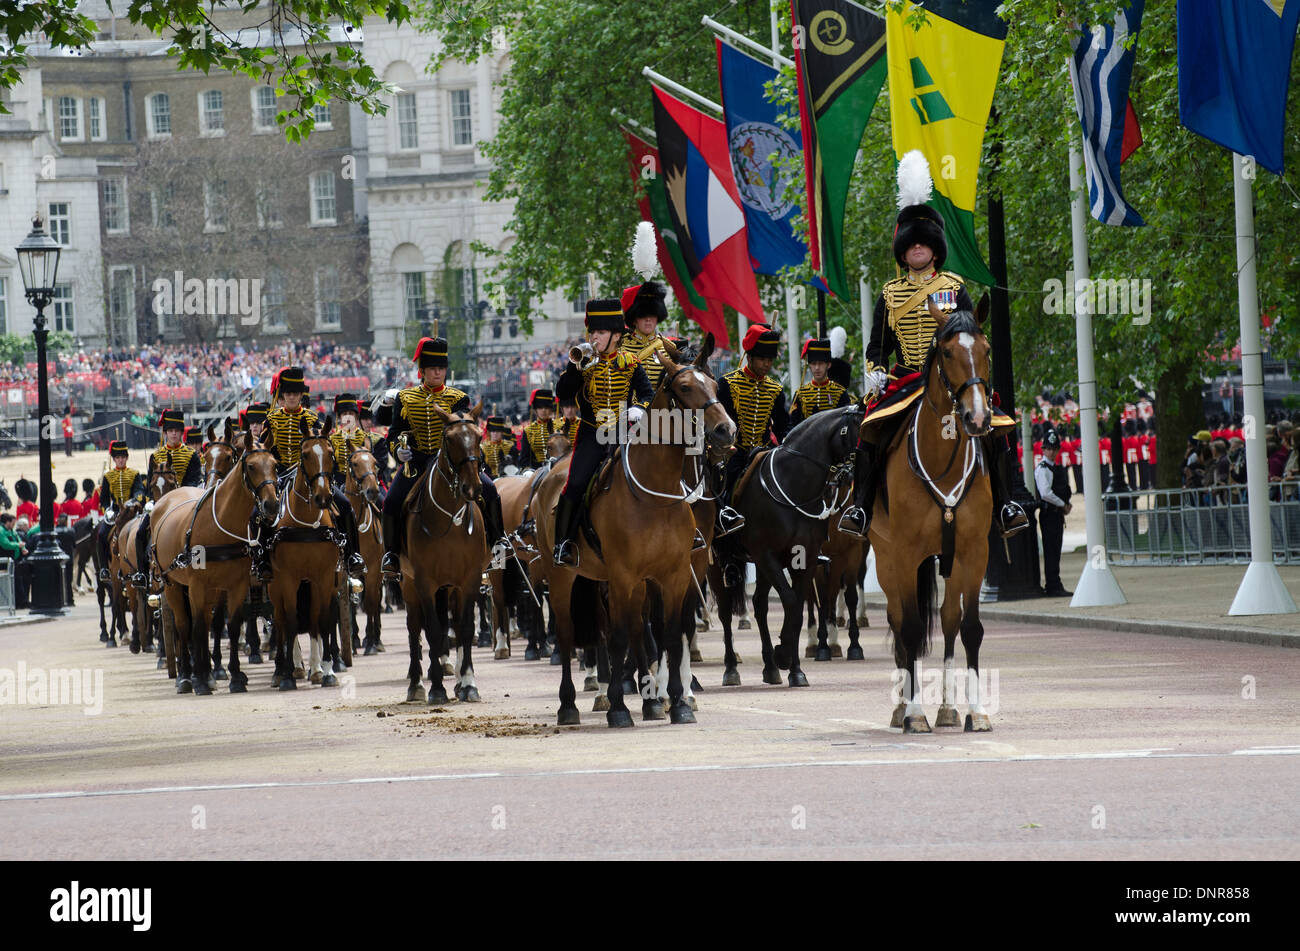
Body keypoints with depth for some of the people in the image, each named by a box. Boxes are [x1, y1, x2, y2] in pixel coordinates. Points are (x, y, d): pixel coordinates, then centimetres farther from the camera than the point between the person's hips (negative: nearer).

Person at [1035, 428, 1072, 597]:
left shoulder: (1056, 468, 17)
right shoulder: (1042, 469, -12)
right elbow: (1045, 493, -22)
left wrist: (1066, 504, 7)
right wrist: (1063, 505, -14)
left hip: (1057, 514, 9)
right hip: (1048, 513, -9)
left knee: (1055, 551, 12)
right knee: (1051, 551, -8)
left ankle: (1055, 586, 16)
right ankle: (1053, 587, -8)